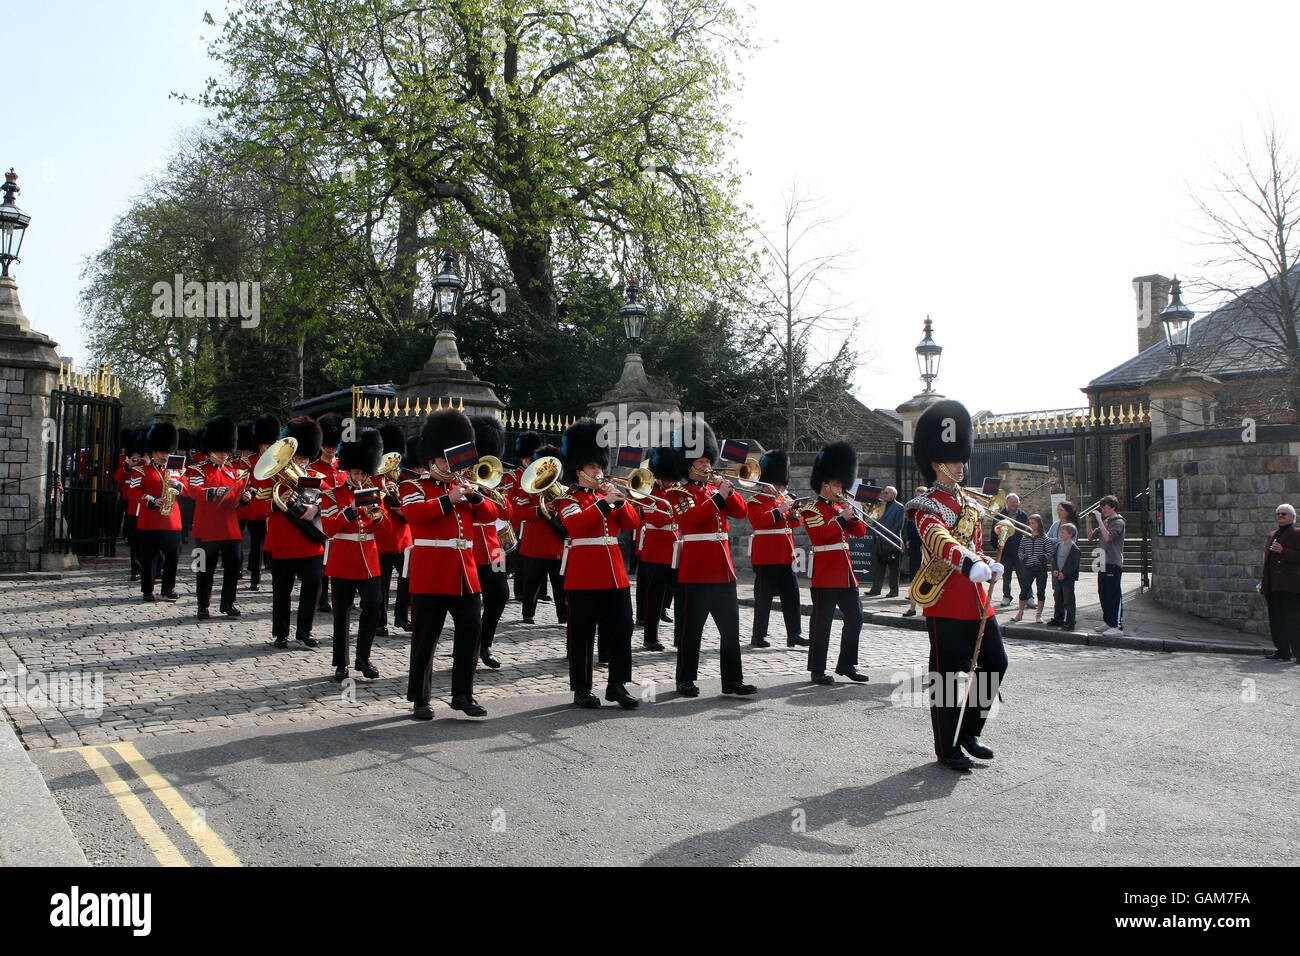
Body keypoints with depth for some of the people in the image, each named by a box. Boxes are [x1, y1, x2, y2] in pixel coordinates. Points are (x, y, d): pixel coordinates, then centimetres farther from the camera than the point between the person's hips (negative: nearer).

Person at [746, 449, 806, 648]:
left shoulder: (785, 499, 18)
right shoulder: (756, 501, -4)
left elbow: (795, 523, 16)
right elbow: (758, 521, -20)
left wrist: (795, 514, -6)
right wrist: (779, 511, -24)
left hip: (786, 556, 7)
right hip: (766, 557, -7)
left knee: (791, 593, 5)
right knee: (764, 596, -3)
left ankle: (794, 634, 11)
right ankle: (758, 636, 5)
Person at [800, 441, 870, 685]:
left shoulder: (841, 506, 17)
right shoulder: (812, 509, -5)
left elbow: (861, 532, 12)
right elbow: (819, 534, -21)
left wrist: (853, 515, -5)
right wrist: (841, 517, -21)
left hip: (846, 573, 8)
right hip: (825, 575, -8)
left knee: (855, 618, 9)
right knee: (822, 623, -3)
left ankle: (846, 664, 20)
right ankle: (818, 670, 4)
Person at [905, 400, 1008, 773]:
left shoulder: (970, 504, 17)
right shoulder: (928, 505, -10)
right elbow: (938, 540, -30)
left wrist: (990, 565, 2)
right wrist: (970, 564, -47)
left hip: (977, 600, 8)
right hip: (946, 603, -8)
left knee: (996, 663, 10)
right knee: (946, 675, 0)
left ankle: (969, 731, 26)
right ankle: (947, 748, 11)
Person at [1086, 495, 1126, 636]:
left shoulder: (1118, 522, -8)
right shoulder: (1105, 522, 17)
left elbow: (1108, 537, -23)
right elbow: (1091, 537, 19)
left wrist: (1100, 521, -19)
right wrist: (1090, 522, 7)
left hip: (1114, 564, -9)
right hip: (1103, 563, 9)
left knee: (1115, 595, -8)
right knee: (1103, 594, 13)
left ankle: (1118, 626, -7)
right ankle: (1109, 622, 23)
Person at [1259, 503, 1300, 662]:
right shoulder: (1273, 535, 23)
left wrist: (1283, 551, -20)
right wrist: (1262, 580, 19)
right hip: (1273, 586, 7)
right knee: (1276, 619, 8)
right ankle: (1282, 651, 13)